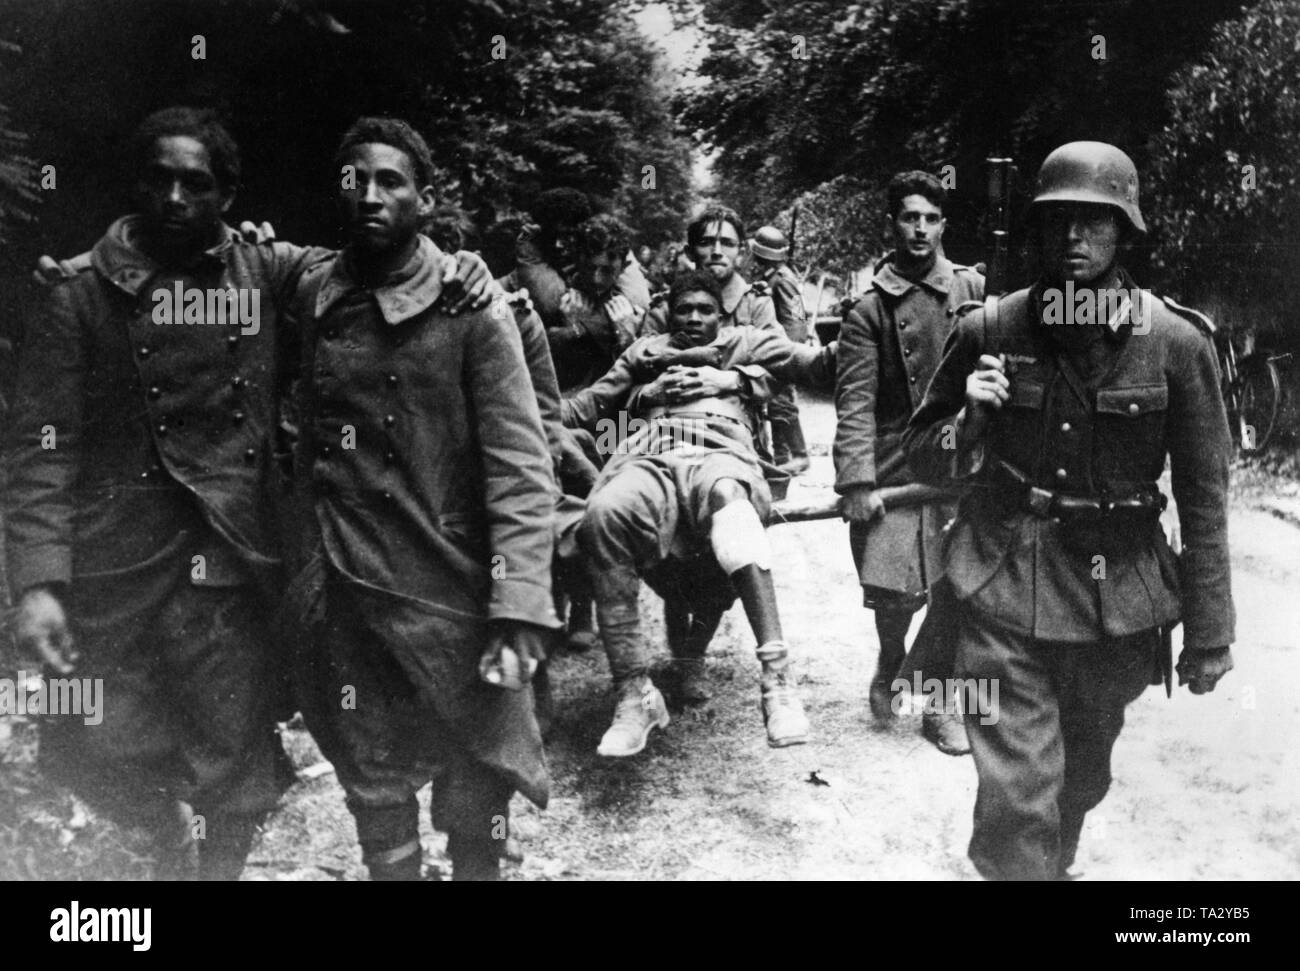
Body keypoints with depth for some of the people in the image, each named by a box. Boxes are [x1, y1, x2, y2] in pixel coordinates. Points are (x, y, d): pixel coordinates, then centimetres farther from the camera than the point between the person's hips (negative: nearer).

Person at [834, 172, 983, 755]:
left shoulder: (974, 290, 7)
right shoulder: (870, 311, 0)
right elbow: (855, 402, -6)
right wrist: (856, 481, -15)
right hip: (897, 466, -2)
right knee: (899, 588, -5)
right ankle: (889, 669, 28)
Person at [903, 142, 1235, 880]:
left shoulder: (1177, 342, -6)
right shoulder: (990, 331, -4)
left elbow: (1205, 496, -2)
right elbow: (925, 457, 6)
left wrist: (1210, 632, -1)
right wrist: (969, 419, -16)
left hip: (1117, 597, 1)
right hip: (1005, 590, -1)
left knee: (1083, 777, 20)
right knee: (1018, 786, -7)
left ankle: (1055, 861, 49)